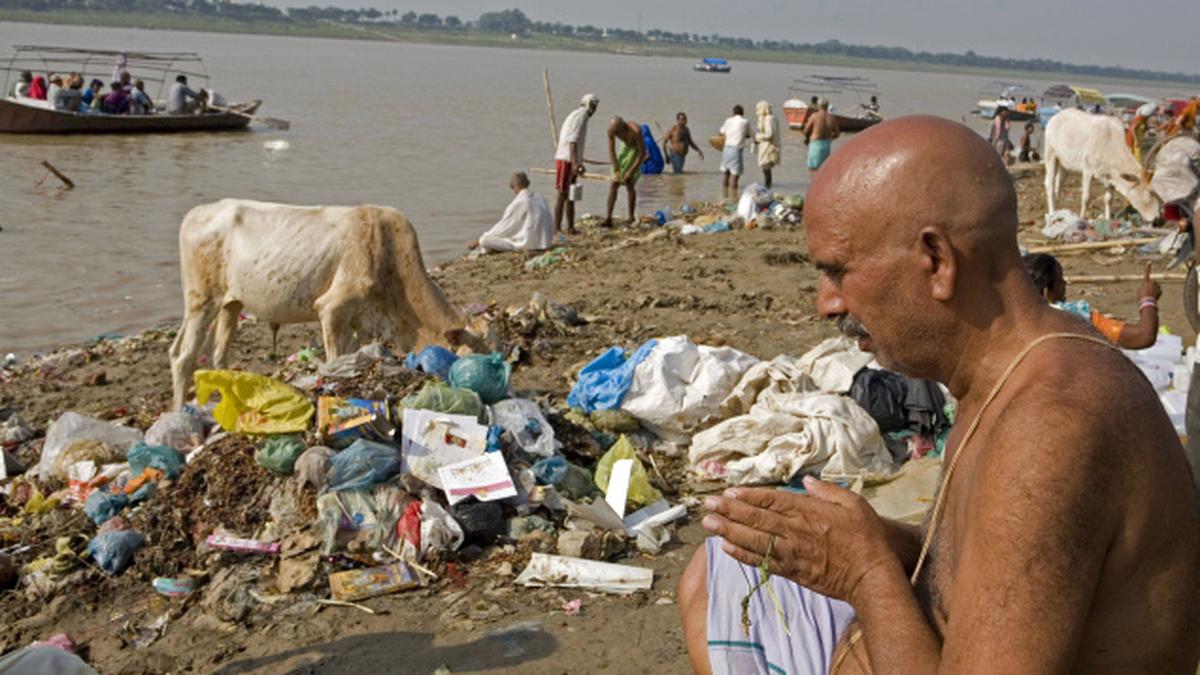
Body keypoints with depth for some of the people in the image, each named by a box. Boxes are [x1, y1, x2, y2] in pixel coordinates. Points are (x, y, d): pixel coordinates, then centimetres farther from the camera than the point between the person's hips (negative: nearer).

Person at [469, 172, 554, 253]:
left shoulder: (518, 203, -14)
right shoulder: (540, 199, 7)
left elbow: (503, 227, -7)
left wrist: (478, 241, 4)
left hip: (528, 244, -8)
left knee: (485, 241, -9)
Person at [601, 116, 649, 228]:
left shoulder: (635, 130, -37)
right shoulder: (611, 129, -23)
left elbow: (643, 153, -28)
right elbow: (611, 151, -13)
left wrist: (631, 171, -27)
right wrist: (616, 171, -19)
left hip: (636, 151, -5)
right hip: (625, 149, 5)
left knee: (629, 184, -13)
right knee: (613, 184, -6)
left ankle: (631, 218, -2)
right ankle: (608, 218, -9)